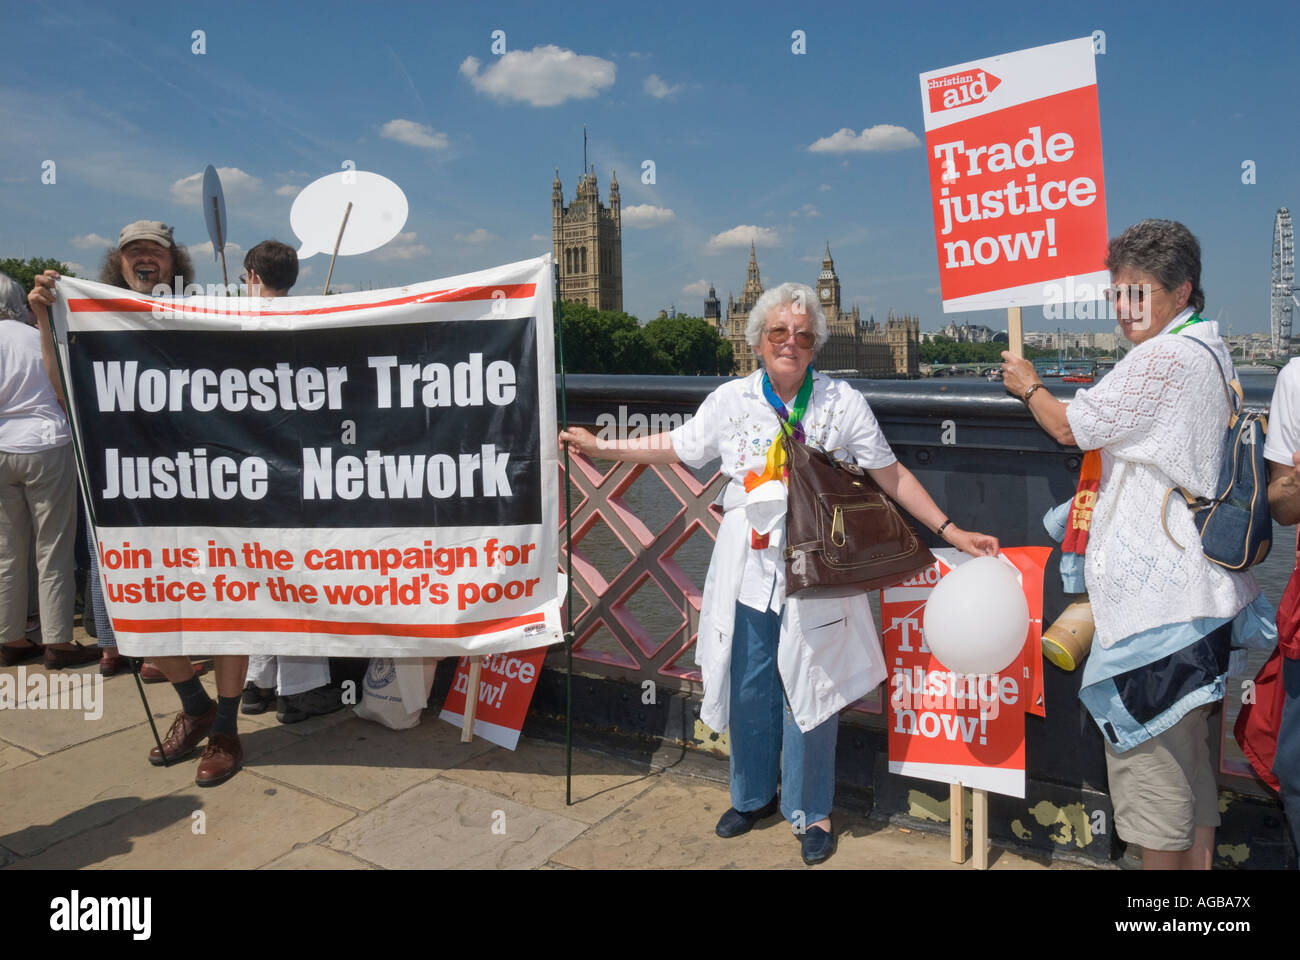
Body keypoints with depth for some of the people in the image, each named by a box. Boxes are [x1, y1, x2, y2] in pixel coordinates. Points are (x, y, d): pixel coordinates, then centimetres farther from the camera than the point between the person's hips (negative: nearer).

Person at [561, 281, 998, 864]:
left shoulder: (843, 403, -2)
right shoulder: (732, 400, 3)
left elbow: (890, 476, 1)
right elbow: (677, 448, 14)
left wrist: (950, 531, -3)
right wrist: (601, 447, 13)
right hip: (749, 571, 2)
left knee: (809, 690, 6)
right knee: (749, 689, 13)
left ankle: (810, 812, 29)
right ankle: (753, 796, 37)